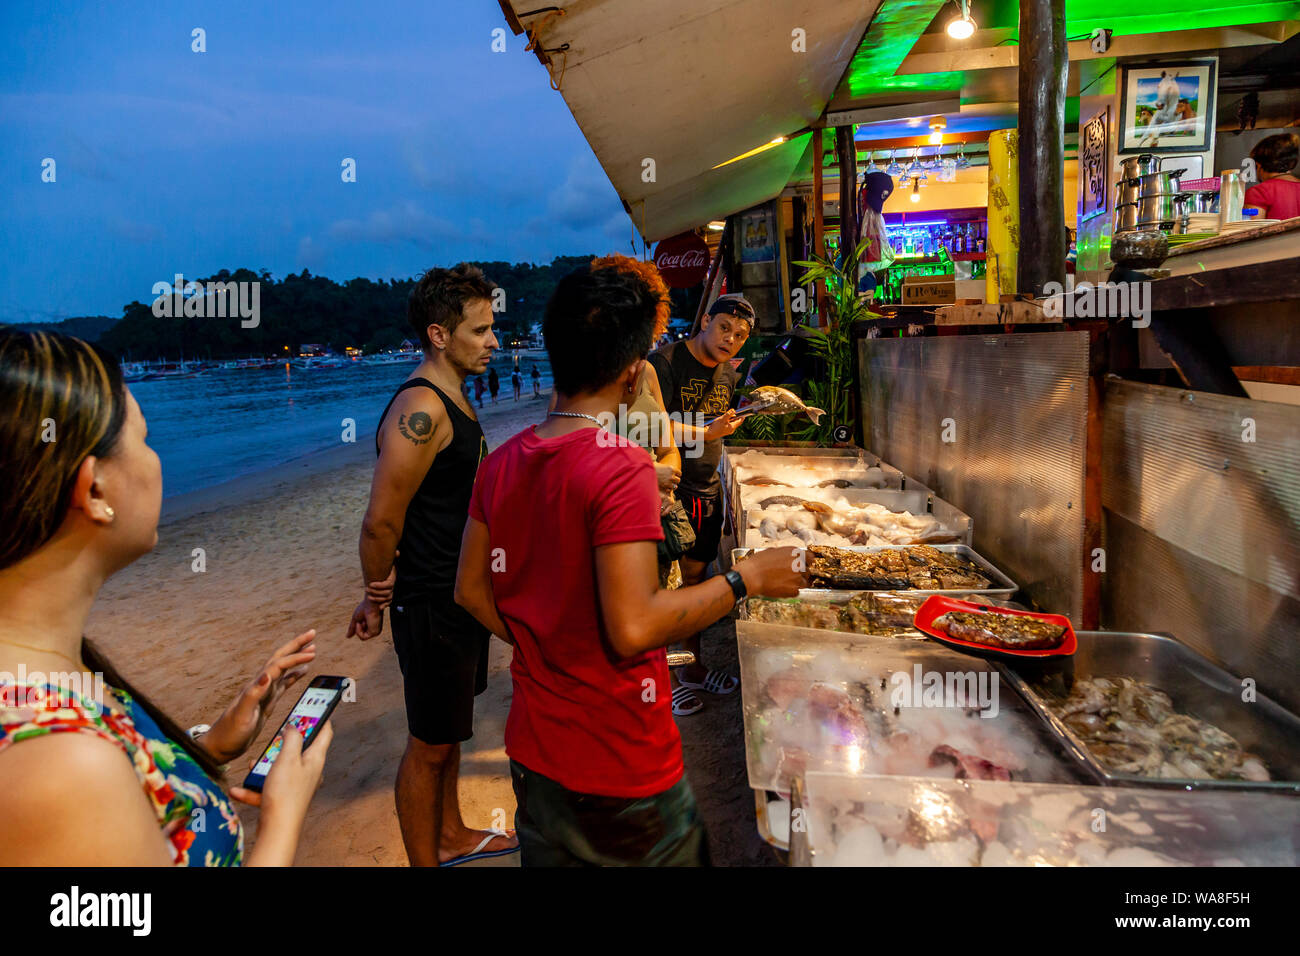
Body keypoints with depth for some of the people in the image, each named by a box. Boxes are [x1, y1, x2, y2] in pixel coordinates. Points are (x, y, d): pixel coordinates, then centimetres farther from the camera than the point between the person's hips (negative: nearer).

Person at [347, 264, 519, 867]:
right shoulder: (420, 408, -23)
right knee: (429, 744, 6)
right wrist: (378, 601, -11)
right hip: (431, 605, -10)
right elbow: (381, 520, -24)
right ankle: (424, 864, 24)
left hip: (463, 596, 10)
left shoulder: (451, 399, 10)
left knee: (448, 730, 24)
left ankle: (451, 837, 43)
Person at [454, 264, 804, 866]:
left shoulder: (501, 463, -1)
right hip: (621, 768, -6)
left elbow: (471, 590, 6)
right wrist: (745, 578, -18)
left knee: (548, 854, 25)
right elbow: (634, 628, -28)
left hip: (533, 749, 7)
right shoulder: (621, 468, -24)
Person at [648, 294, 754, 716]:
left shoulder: (727, 372, 10)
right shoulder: (664, 362, -15)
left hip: (707, 490, 7)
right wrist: (705, 433, -26)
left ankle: (693, 667, 30)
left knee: (694, 576, 16)